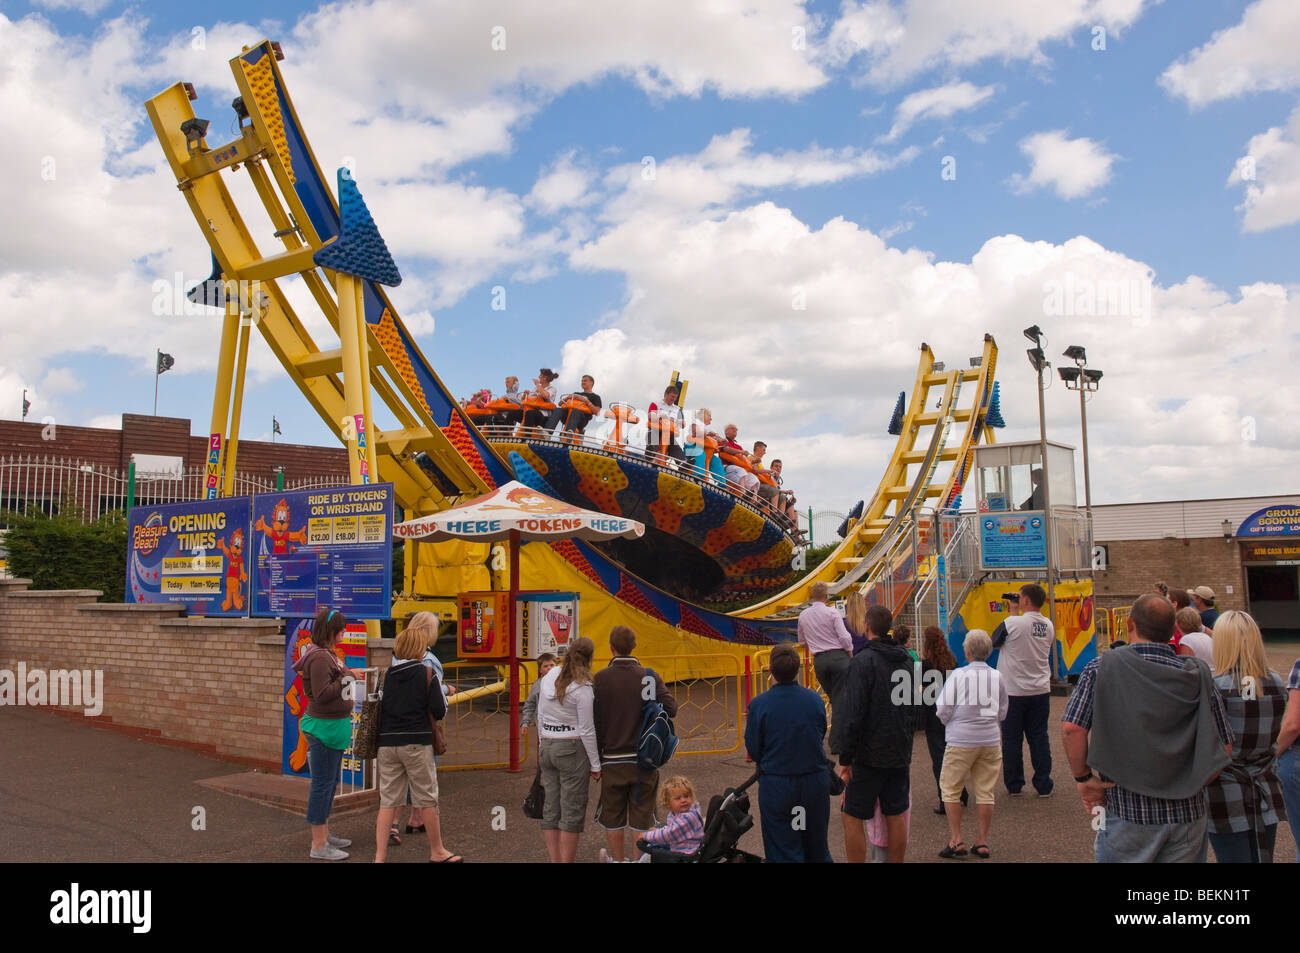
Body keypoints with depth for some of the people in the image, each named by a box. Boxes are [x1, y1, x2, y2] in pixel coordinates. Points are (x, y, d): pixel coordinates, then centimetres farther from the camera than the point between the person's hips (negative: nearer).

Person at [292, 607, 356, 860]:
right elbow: (322, 694, -25)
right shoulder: (319, 658, -19)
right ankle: (319, 846, 4)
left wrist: (347, 674, 7)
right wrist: (346, 677, -18)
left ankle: (324, 834, 31)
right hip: (324, 726, -11)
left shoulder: (328, 654, 12)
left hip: (334, 725, 11)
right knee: (323, 784, -4)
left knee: (330, 782, 19)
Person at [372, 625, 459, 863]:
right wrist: (442, 691, 10)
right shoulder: (426, 673, -7)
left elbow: (379, 707, 9)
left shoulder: (387, 674, 5)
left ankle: (380, 856, 5)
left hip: (387, 743, 4)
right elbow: (439, 711, -9)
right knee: (427, 798, 8)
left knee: (388, 800, 8)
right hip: (416, 743, -4)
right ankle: (437, 852, 21)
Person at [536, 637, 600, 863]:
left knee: (551, 809, 12)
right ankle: (567, 859, 5)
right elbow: (586, 730, -12)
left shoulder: (549, 677, 4)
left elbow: (540, 718, 11)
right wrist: (595, 764, -4)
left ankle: (554, 859, 18)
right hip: (572, 750, -6)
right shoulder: (582, 687, -14)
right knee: (572, 811, 2)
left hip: (547, 748, 6)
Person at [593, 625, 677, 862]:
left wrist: (595, 760, 3)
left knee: (613, 821, 13)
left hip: (613, 760, 0)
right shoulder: (649, 676, -5)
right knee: (642, 821, 10)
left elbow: (594, 722, -5)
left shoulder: (600, 679, -6)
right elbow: (671, 709, -9)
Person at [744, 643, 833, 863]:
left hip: (776, 785, -3)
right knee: (817, 848, 21)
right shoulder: (815, 700, -6)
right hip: (816, 781, 3)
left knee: (784, 852, 8)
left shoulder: (759, 705, -15)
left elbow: (754, 752, -8)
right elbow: (821, 737, 6)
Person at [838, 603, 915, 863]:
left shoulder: (863, 661, -15)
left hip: (870, 755, -7)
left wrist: (845, 758, -15)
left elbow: (854, 715, -19)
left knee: (852, 818, 1)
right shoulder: (906, 659, 8)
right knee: (896, 816, 13)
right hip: (900, 754, 7)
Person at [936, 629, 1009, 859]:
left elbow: (943, 711, -8)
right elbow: (1002, 713, 12)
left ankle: (956, 841, 6)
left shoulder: (958, 675, -9)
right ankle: (982, 842, 15)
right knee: (985, 792, 10)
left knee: (950, 789, 7)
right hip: (991, 740, 4)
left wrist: (949, 722, 13)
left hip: (961, 740, -4)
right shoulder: (997, 677, 3)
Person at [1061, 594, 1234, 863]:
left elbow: (1072, 728, -15)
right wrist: (1191, 786, 14)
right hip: (1188, 815, 3)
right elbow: (1224, 748, 3)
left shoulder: (1103, 668, -7)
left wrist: (1083, 778, -3)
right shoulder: (1198, 677, 1)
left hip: (1127, 813, -3)